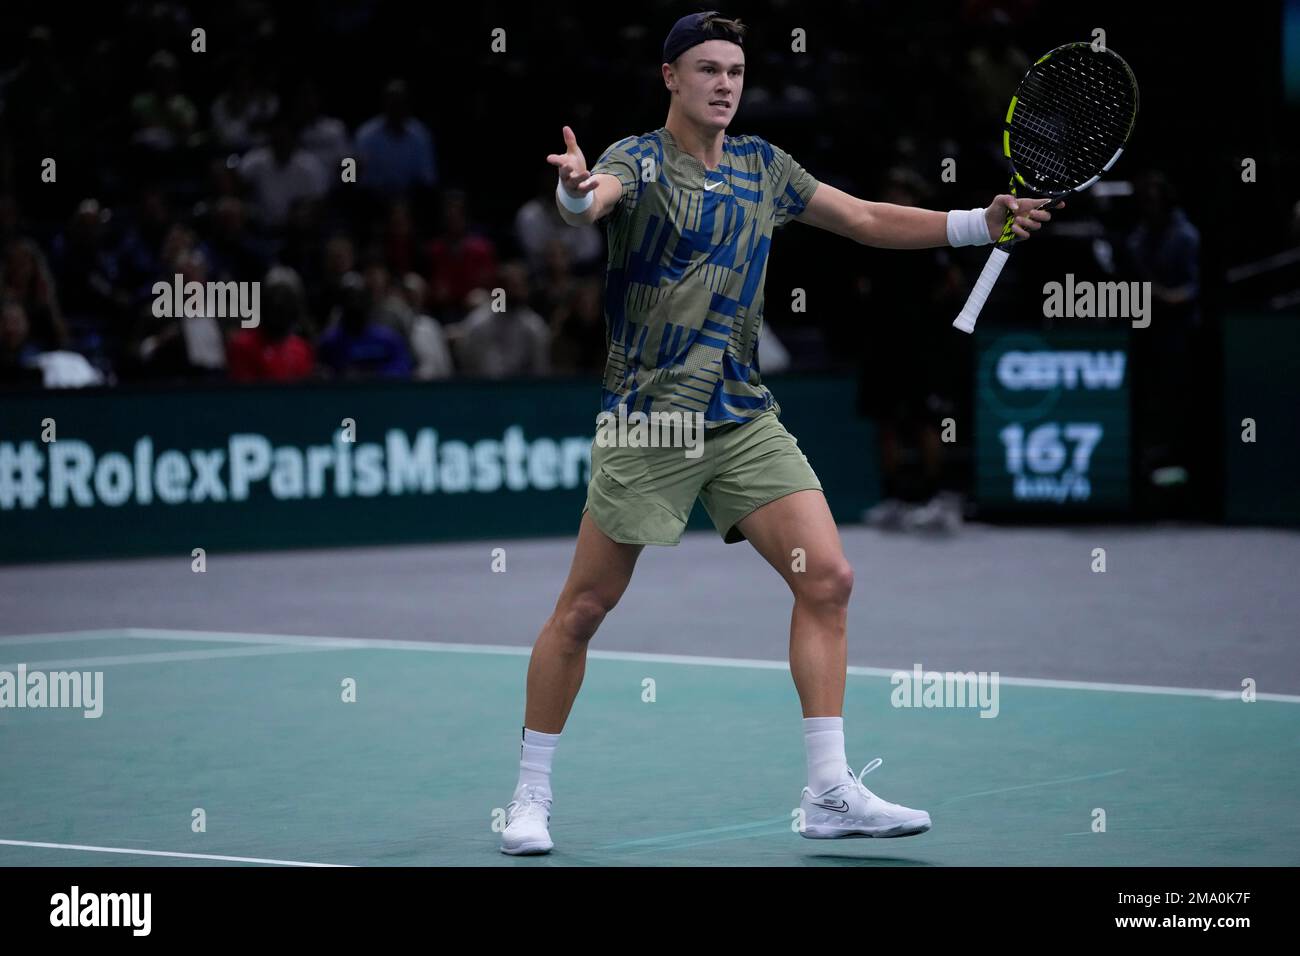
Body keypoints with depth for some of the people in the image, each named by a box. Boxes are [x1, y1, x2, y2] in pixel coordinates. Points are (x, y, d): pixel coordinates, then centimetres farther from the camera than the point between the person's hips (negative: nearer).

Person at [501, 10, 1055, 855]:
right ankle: (531, 797, 11)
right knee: (583, 610, -2)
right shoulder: (639, 160, -7)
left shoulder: (763, 167, 11)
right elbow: (593, 197, -30)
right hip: (648, 414, -5)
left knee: (828, 579, -7)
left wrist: (983, 224, 8)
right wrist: (578, 191, -55)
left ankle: (830, 793, -4)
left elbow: (867, 220, 17)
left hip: (744, 416, 5)